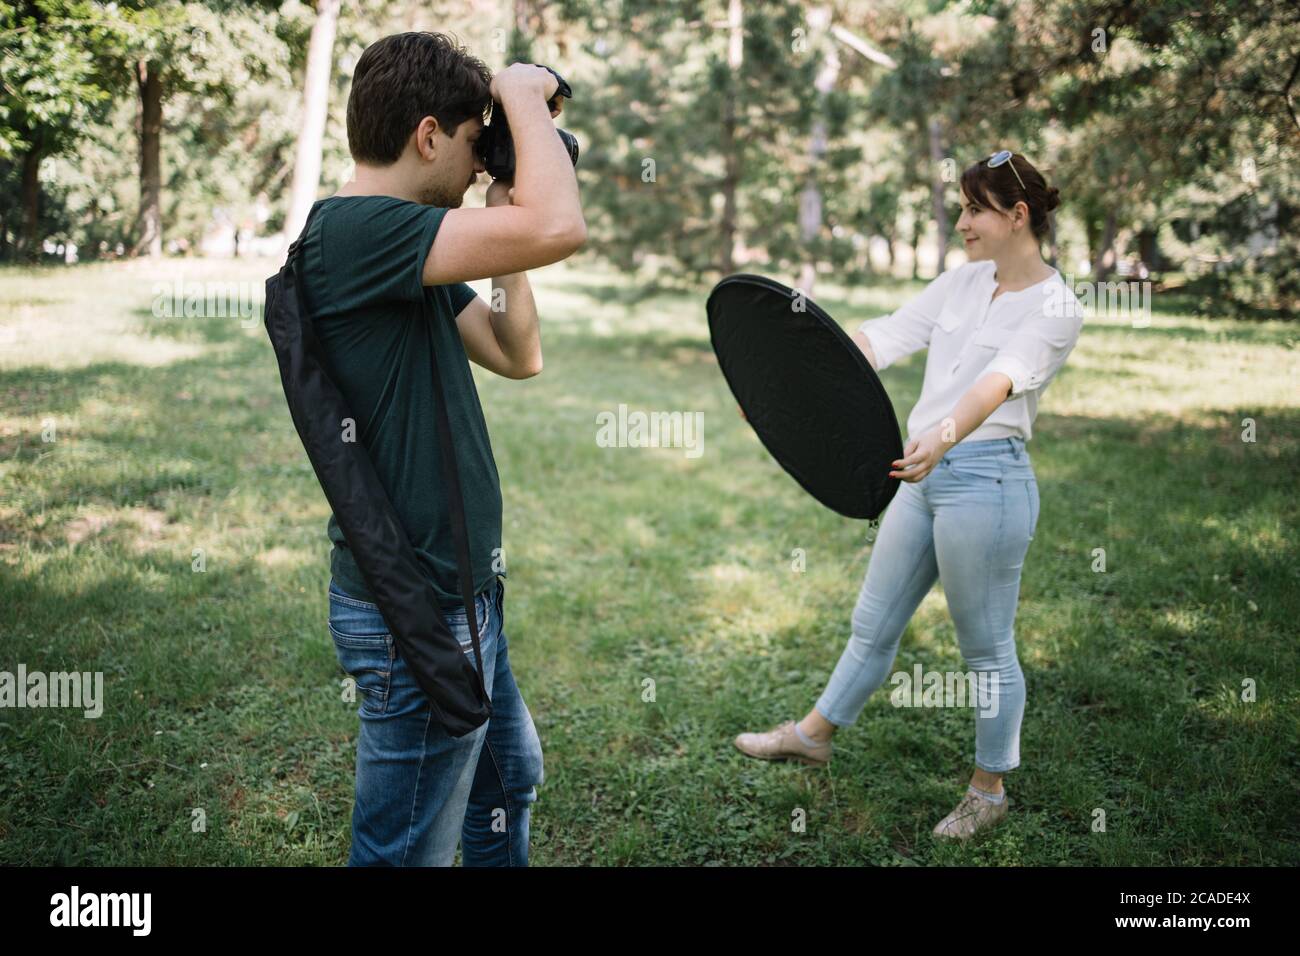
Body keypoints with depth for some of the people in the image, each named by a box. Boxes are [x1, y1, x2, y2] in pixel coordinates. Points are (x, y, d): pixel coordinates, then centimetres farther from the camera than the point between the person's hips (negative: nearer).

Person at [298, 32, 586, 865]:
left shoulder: (410, 257, 10)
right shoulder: (354, 230, -22)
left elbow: (518, 355, 13)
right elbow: (559, 228, -32)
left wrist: (504, 207, 7)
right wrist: (525, 90, -15)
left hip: (460, 592, 10)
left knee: (511, 779, 27)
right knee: (410, 849, 6)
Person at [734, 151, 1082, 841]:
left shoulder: (1055, 306, -10)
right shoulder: (964, 280, 11)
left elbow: (1002, 380, -28)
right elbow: (882, 338, 6)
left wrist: (943, 437, -46)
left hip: (985, 478, -7)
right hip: (925, 474, 7)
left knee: (986, 649, 6)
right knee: (873, 624, 19)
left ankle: (989, 789, 24)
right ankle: (813, 735, 36)